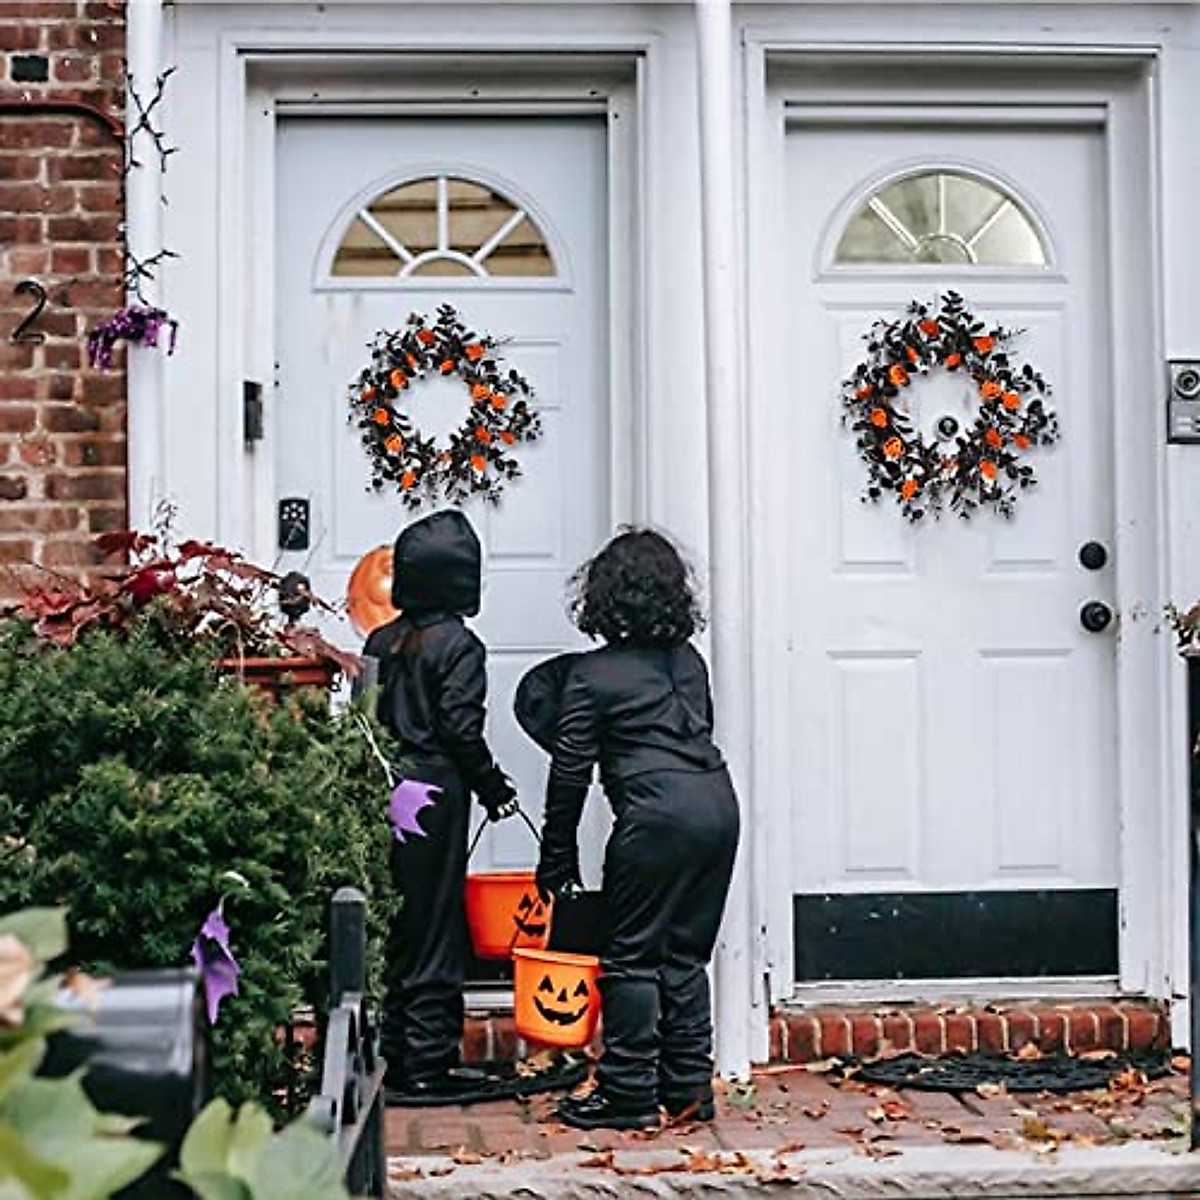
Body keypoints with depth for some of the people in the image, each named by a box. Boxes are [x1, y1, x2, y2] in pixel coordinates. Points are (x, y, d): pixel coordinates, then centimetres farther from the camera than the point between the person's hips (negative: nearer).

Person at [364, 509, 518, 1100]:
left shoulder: (381, 641, 10)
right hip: (435, 795, -7)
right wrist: (494, 786, -4)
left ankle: (393, 1054, 19)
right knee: (436, 926, 0)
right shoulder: (459, 645, -9)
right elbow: (461, 726, -14)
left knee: (392, 924, 13)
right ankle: (429, 1061, 4)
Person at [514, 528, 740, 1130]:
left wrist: (557, 861, 9)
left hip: (659, 813, -6)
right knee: (686, 955, 14)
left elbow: (569, 774, 1)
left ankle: (629, 1093, 7)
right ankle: (689, 1087, 18)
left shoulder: (590, 675, -1)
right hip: (718, 803, 7)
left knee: (631, 957, 4)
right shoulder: (689, 662, 15)